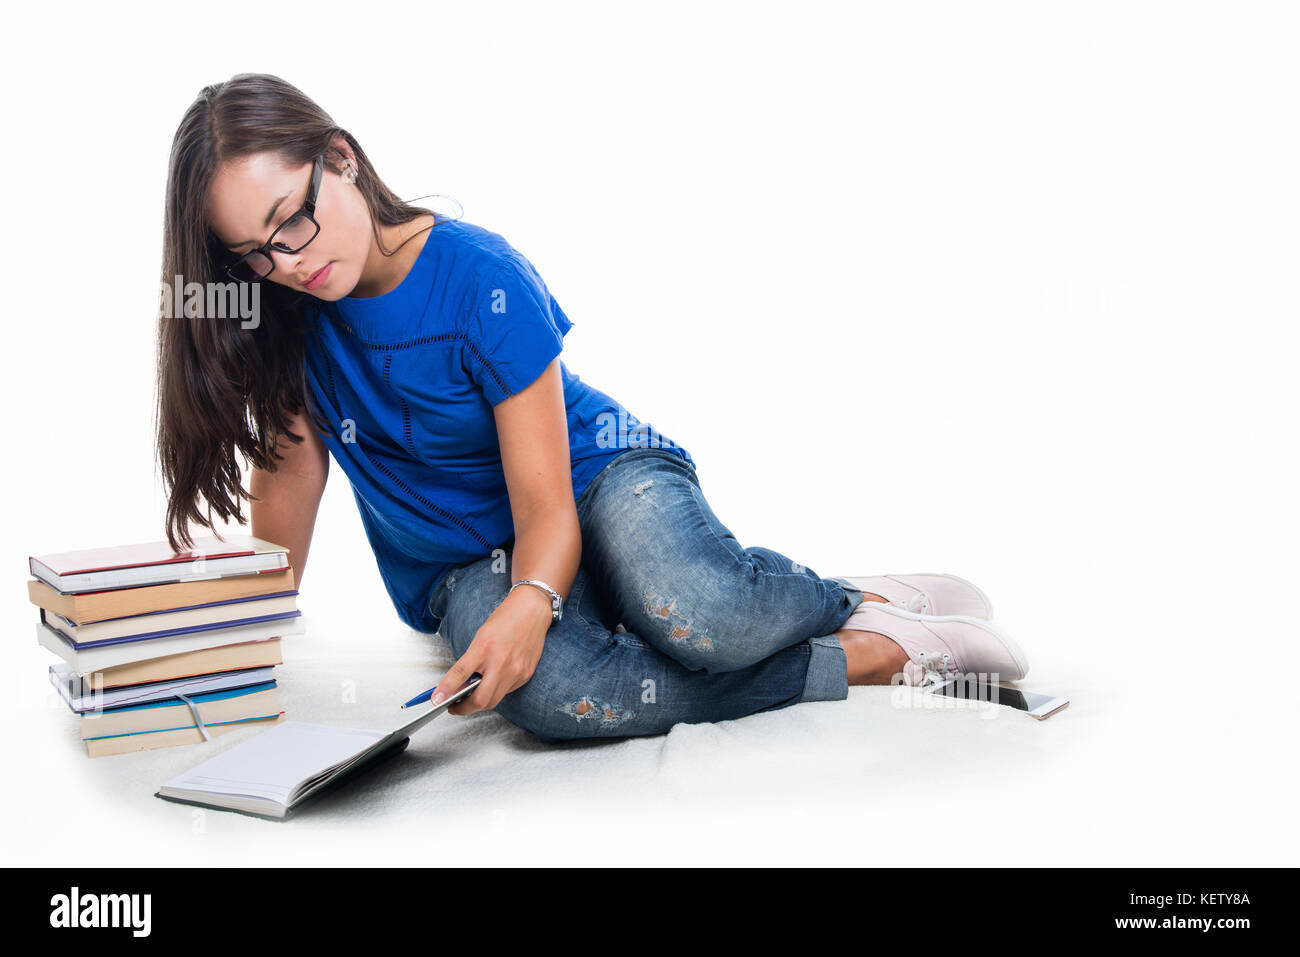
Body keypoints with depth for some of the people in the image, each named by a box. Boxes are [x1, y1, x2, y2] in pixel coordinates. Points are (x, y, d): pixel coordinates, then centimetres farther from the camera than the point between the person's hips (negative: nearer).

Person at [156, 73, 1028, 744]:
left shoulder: (481, 277, -21)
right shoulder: (286, 315, -7)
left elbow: (547, 504, -23)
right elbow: (293, 462, 5)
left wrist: (530, 601, -43)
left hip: (598, 472, -3)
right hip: (465, 566, 4)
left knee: (690, 612, -42)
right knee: (547, 693, -35)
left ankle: (860, 601, -5)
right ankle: (875, 654, -20)